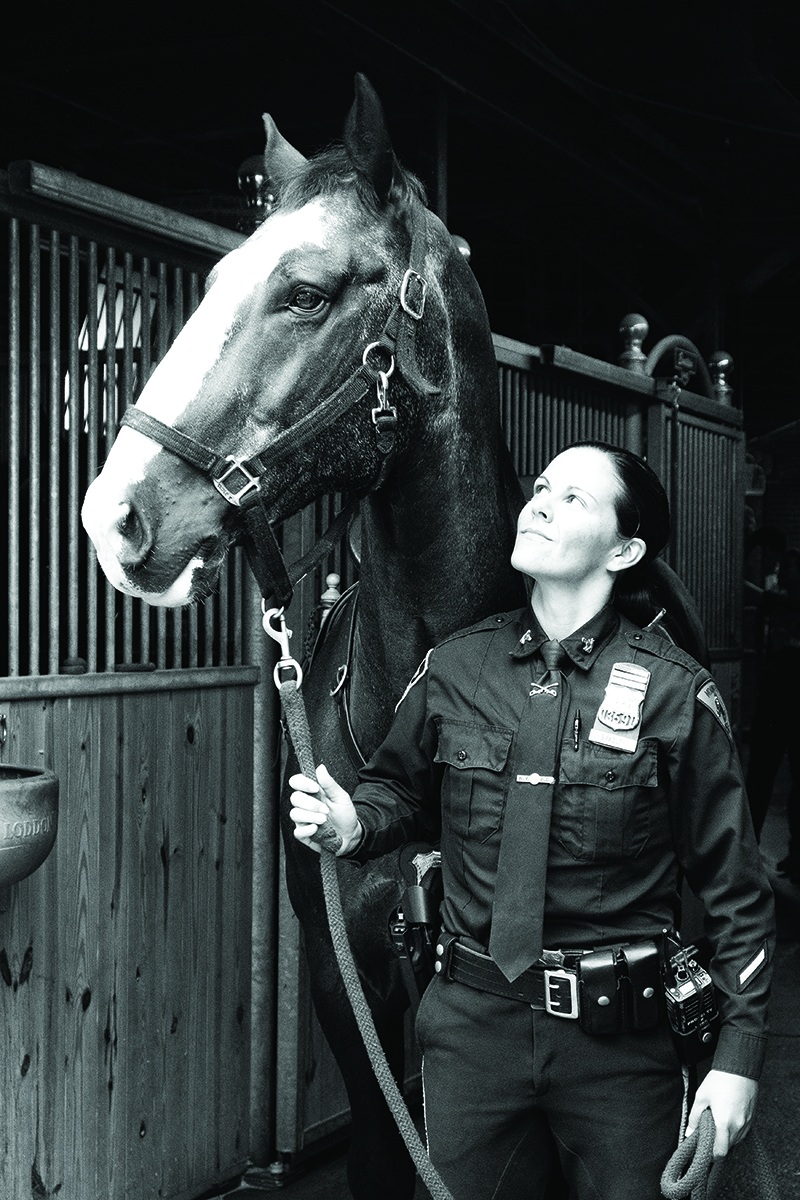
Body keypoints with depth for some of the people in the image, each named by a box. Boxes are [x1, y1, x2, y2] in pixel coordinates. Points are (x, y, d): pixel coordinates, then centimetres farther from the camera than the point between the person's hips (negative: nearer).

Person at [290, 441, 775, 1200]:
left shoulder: (675, 694, -10)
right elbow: (400, 788, 15)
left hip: (618, 1033, -2)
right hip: (473, 1021, 3)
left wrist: (739, 1053, -8)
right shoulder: (454, 669, -1)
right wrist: (351, 823, -8)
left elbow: (733, 889, -6)